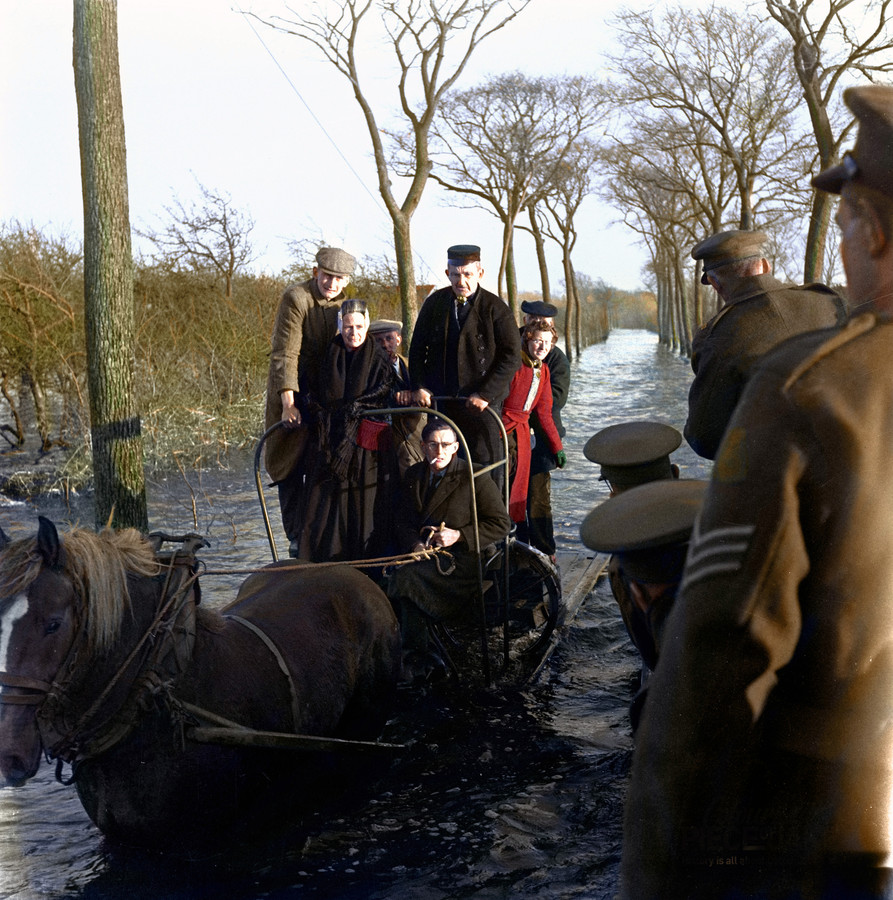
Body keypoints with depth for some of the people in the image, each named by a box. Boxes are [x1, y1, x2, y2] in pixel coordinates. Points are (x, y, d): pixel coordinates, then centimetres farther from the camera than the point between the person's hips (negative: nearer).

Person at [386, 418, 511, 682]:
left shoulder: (473, 477, -3)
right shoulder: (414, 475, 13)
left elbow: (501, 524, -4)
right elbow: (403, 522, 13)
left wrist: (459, 536, -13)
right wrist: (415, 544, -8)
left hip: (462, 559, -5)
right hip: (424, 555, 5)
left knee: (404, 577, -28)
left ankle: (417, 657, -12)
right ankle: (421, 659, -15)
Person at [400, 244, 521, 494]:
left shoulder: (496, 309, -4)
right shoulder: (435, 303, 7)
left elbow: (511, 357, -7)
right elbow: (417, 349, 13)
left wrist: (485, 394, -15)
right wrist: (419, 387, -1)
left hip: (481, 404, -3)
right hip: (439, 400, 3)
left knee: (487, 469, -1)